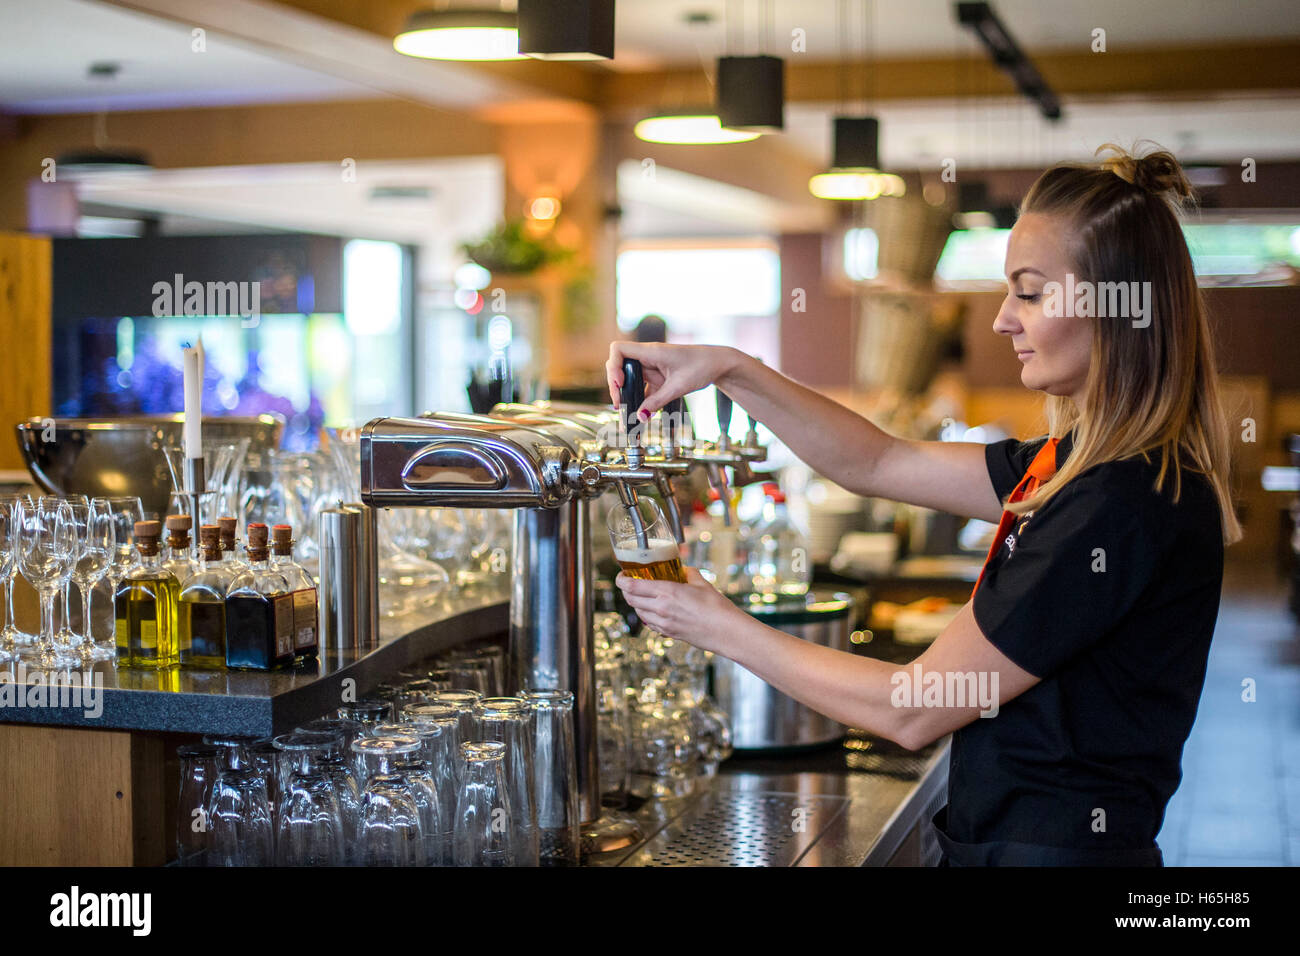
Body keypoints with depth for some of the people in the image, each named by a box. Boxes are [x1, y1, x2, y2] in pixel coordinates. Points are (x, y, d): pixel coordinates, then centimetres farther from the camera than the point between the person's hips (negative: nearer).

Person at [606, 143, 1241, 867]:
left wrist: (721, 628, -10)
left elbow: (915, 711, -20)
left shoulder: (1122, 505, -23)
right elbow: (879, 463, 14)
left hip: (1057, 848, -8)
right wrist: (729, 369, 4)